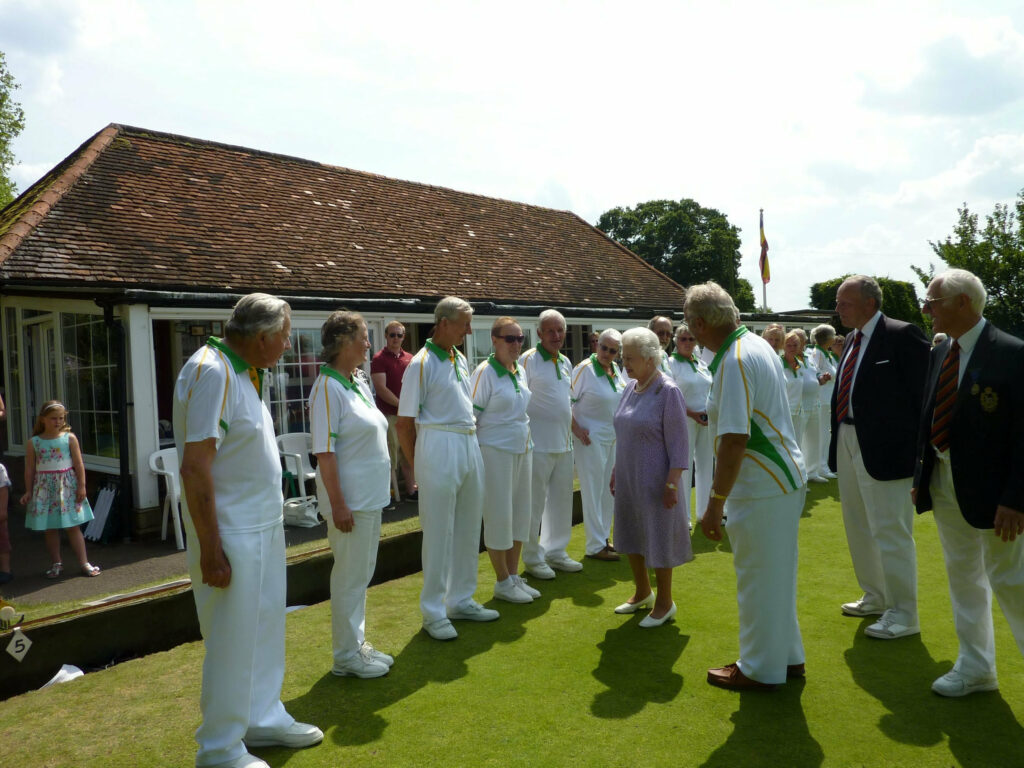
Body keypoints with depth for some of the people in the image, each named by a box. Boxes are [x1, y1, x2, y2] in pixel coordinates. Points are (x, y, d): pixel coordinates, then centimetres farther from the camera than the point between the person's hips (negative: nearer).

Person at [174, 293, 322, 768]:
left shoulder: (242, 372, 10)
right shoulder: (211, 372, -20)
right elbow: (195, 467, -24)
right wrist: (209, 548, -23)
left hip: (263, 528, 10)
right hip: (232, 536, -9)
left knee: (264, 629, 20)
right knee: (232, 643, 4)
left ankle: (262, 719, 37)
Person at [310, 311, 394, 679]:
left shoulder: (360, 384, 11)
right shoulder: (327, 388, -16)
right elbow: (325, 452, -20)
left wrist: (383, 484, 18)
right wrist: (338, 504, -21)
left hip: (371, 496, 9)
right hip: (350, 499, -9)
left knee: (361, 574, 17)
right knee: (349, 576, 3)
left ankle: (357, 644, 30)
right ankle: (346, 656, 17)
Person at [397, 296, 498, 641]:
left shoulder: (461, 360, 13)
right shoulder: (422, 363, -11)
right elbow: (404, 422, -11)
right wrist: (417, 467, -6)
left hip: (470, 445, 8)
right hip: (440, 447, -8)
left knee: (468, 529, 14)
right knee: (439, 533, 0)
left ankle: (461, 600, 29)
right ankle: (433, 612, 12)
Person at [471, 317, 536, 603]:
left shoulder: (519, 371, 10)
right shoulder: (485, 372, -11)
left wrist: (527, 444, 17)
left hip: (522, 450, 7)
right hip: (496, 451, -7)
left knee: (519, 514, 12)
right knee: (499, 515, 1)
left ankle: (514, 576, 25)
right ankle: (502, 582, 14)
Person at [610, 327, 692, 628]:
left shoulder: (668, 391, -16)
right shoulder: (630, 388, 5)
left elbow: (678, 443, -16)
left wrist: (672, 483, -19)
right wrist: (616, 471, 14)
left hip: (654, 480, -7)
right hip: (628, 478, 7)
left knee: (658, 538, 6)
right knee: (632, 535, 17)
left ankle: (664, 602, 24)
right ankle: (642, 592, 37)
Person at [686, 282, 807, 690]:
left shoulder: (734, 361, -22)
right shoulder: (758, 344, 8)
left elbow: (734, 439, -27)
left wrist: (715, 502, -24)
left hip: (763, 486, -10)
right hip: (785, 476, 10)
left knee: (758, 578, 5)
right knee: (777, 574, 21)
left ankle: (760, 669, 21)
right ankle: (787, 656, 35)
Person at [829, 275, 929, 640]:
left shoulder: (902, 335, -13)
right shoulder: (853, 339, 12)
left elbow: (924, 393, -14)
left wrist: (922, 451, -15)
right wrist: (837, 438, 9)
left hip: (884, 448, -9)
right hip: (848, 444, 9)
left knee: (890, 531, 0)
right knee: (859, 527, 19)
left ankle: (903, 615, 14)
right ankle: (875, 597, 37)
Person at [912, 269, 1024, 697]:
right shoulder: (940, 354, 7)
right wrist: (920, 475, 9)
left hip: (990, 489, -7)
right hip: (944, 484, 7)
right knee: (962, 574, 16)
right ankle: (976, 668, 30)